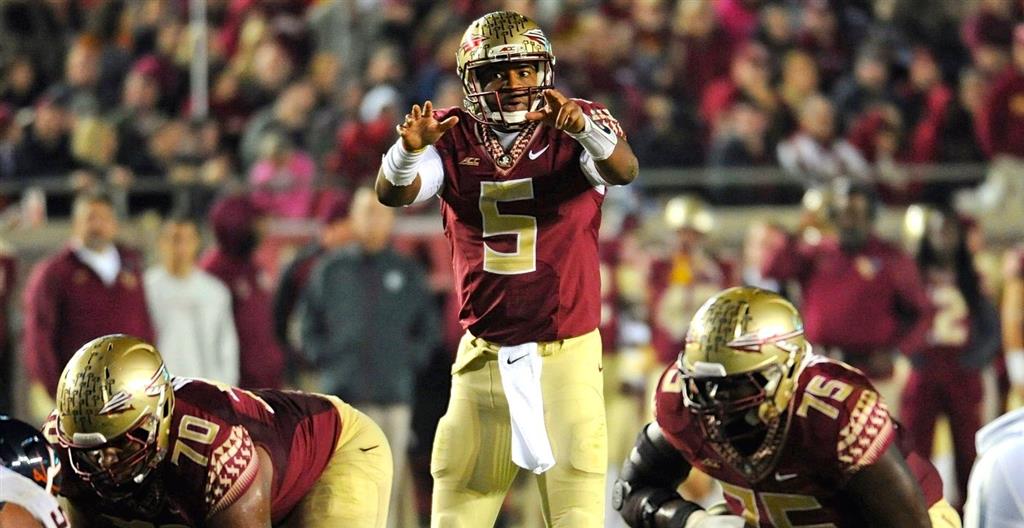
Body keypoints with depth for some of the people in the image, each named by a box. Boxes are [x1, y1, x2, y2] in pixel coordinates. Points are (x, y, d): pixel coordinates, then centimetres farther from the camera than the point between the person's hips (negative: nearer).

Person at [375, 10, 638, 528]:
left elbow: (623, 170, -26)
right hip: (484, 353, 2)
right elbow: (391, 192, -15)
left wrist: (582, 128, -47)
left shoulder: (578, 129, -6)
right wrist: (409, 149, -38)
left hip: (565, 350, -2)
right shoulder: (451, 138, 0)